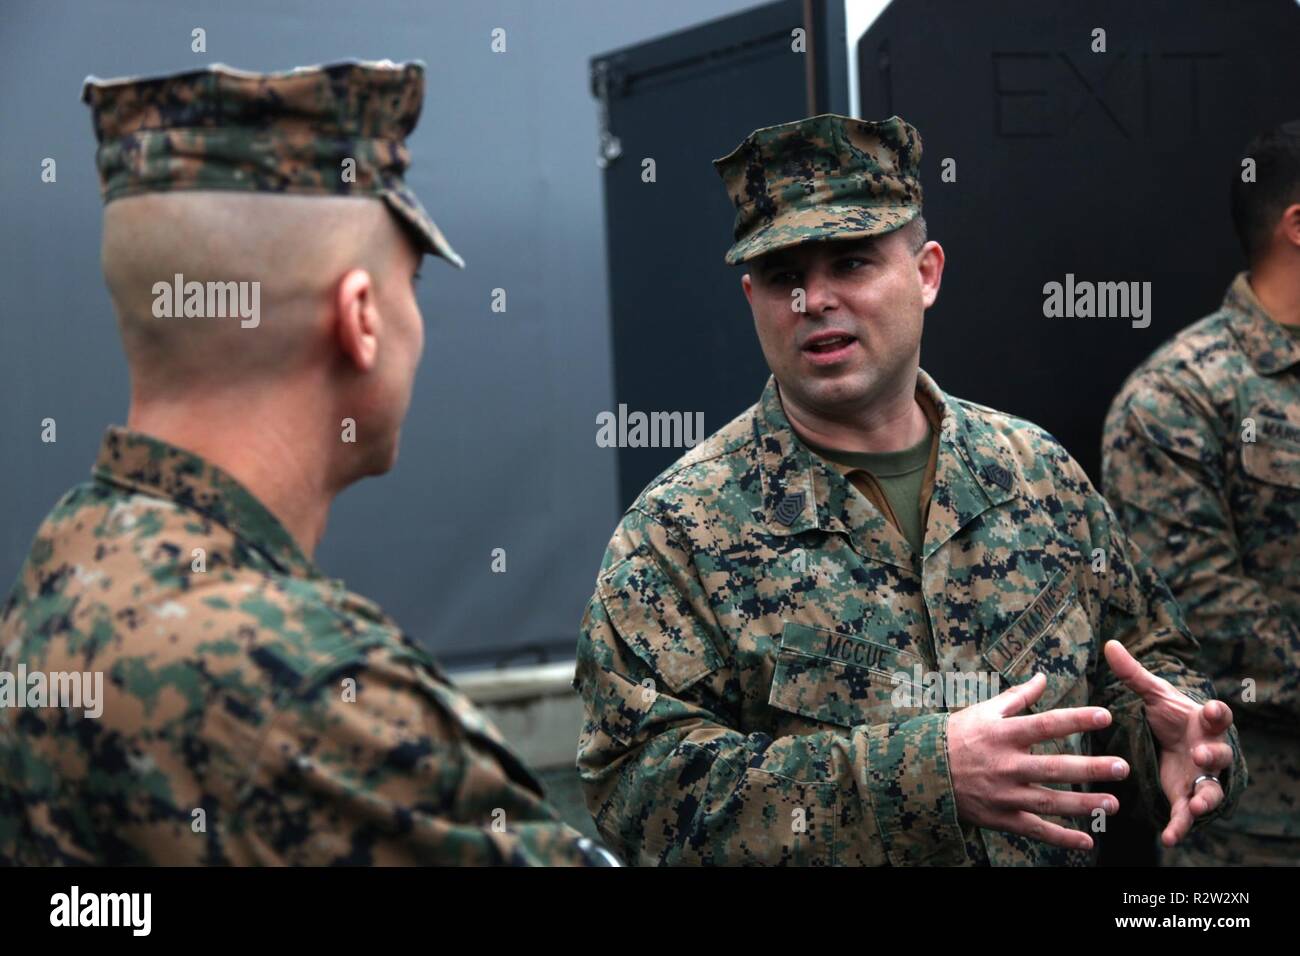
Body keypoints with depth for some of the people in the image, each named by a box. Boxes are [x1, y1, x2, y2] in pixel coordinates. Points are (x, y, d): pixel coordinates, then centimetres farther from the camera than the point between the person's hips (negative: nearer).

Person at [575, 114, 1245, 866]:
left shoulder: (1039, 471, -4)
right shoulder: (679, 529, -16)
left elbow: (1151, 660, 5)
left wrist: (1175, 736, -19)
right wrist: (925, 775, -33)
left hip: (1059, 852, 3)